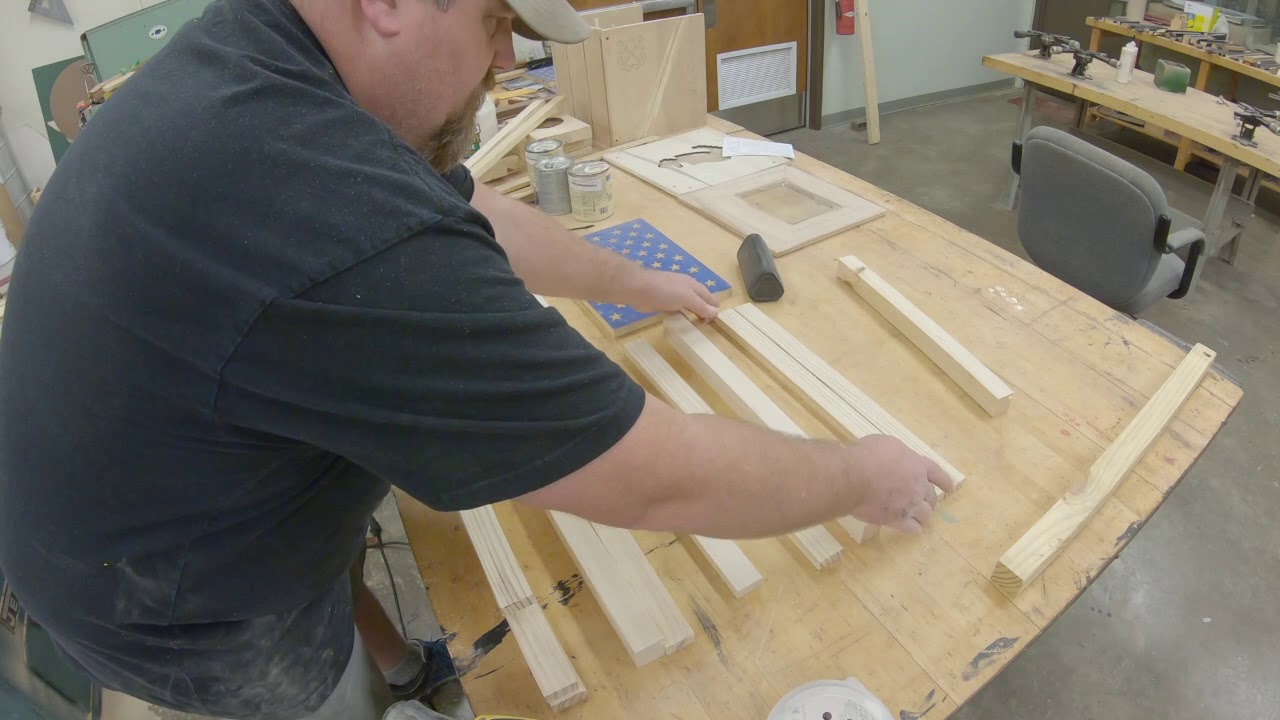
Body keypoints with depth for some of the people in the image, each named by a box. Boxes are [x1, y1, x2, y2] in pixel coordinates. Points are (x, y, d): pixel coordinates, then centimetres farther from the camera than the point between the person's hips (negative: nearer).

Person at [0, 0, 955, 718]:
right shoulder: (347, 230, -40)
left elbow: (472, 217, 5)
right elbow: (664, 481, -32)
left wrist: (632, 282, 15)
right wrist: (864, 478, -13)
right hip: (189, 608, -7)